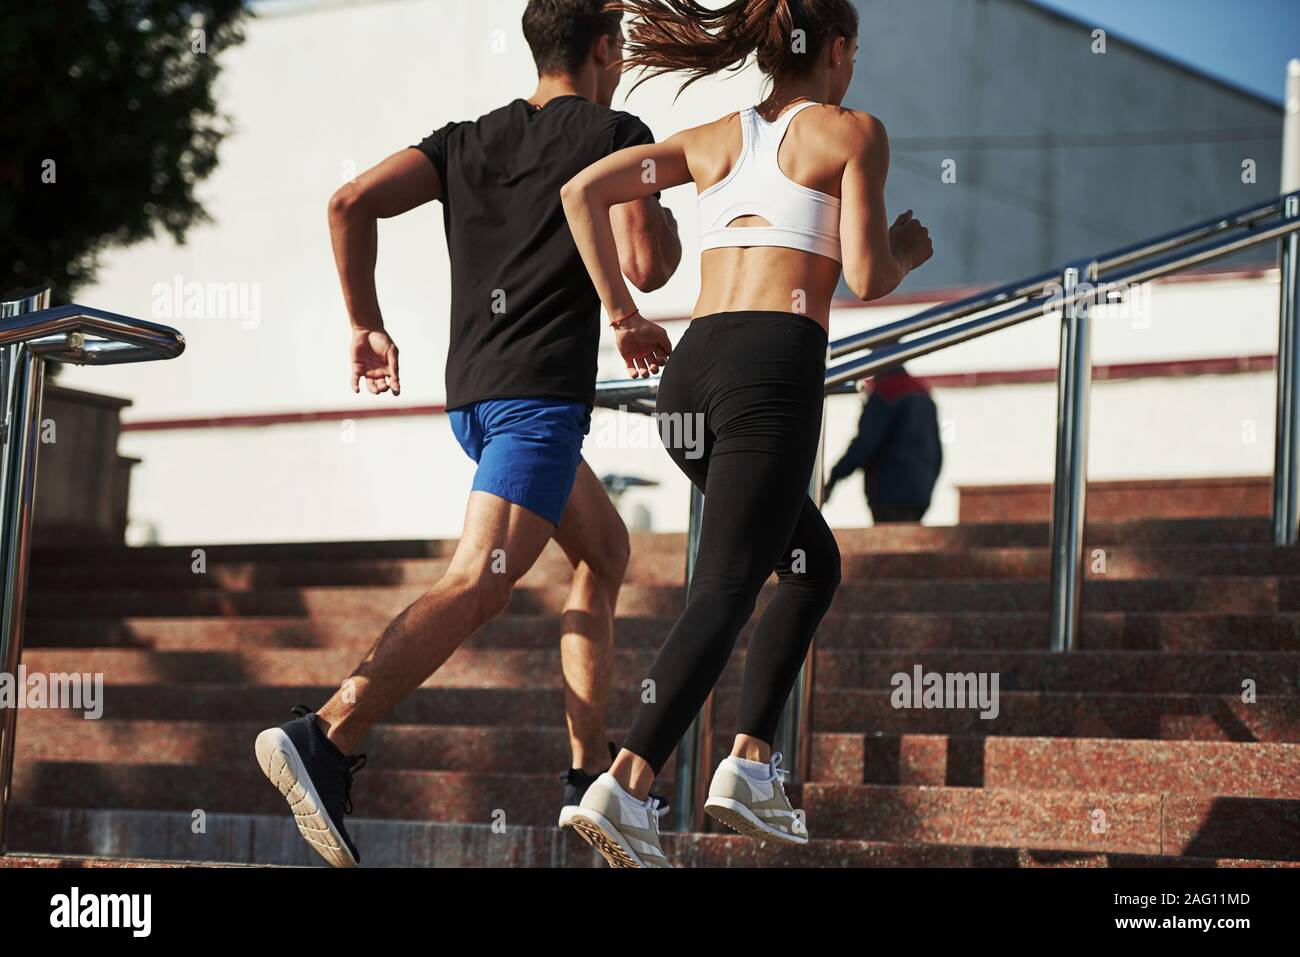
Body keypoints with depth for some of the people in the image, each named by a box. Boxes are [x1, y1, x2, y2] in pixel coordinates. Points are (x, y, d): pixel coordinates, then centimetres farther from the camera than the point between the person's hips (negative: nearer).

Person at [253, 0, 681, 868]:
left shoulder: (467, 141, 17)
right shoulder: (617, 136, 2)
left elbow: (351, 203, 4)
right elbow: (645, 267, -9)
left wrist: (367, 325, 11)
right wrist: (664, 223, 14)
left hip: (472, 395, 8)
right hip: (544, 390, -8)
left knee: (606, 551, 24)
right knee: (480, 585, -20)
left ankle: (593, 771, 20)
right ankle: (329, 738, -38)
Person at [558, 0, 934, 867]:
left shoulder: (714, 140, 21)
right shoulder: (853, 132, 6)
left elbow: (582, 192, 12)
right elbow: (867, 278, -1)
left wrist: (622, 312, 15)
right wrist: (908, 253, 21)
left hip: (692, 372, 7)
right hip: (775, 370, -7)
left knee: (816, 566, 22)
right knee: (726, 592, -12)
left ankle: (750, 763, 9)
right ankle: (626, 788, -27)